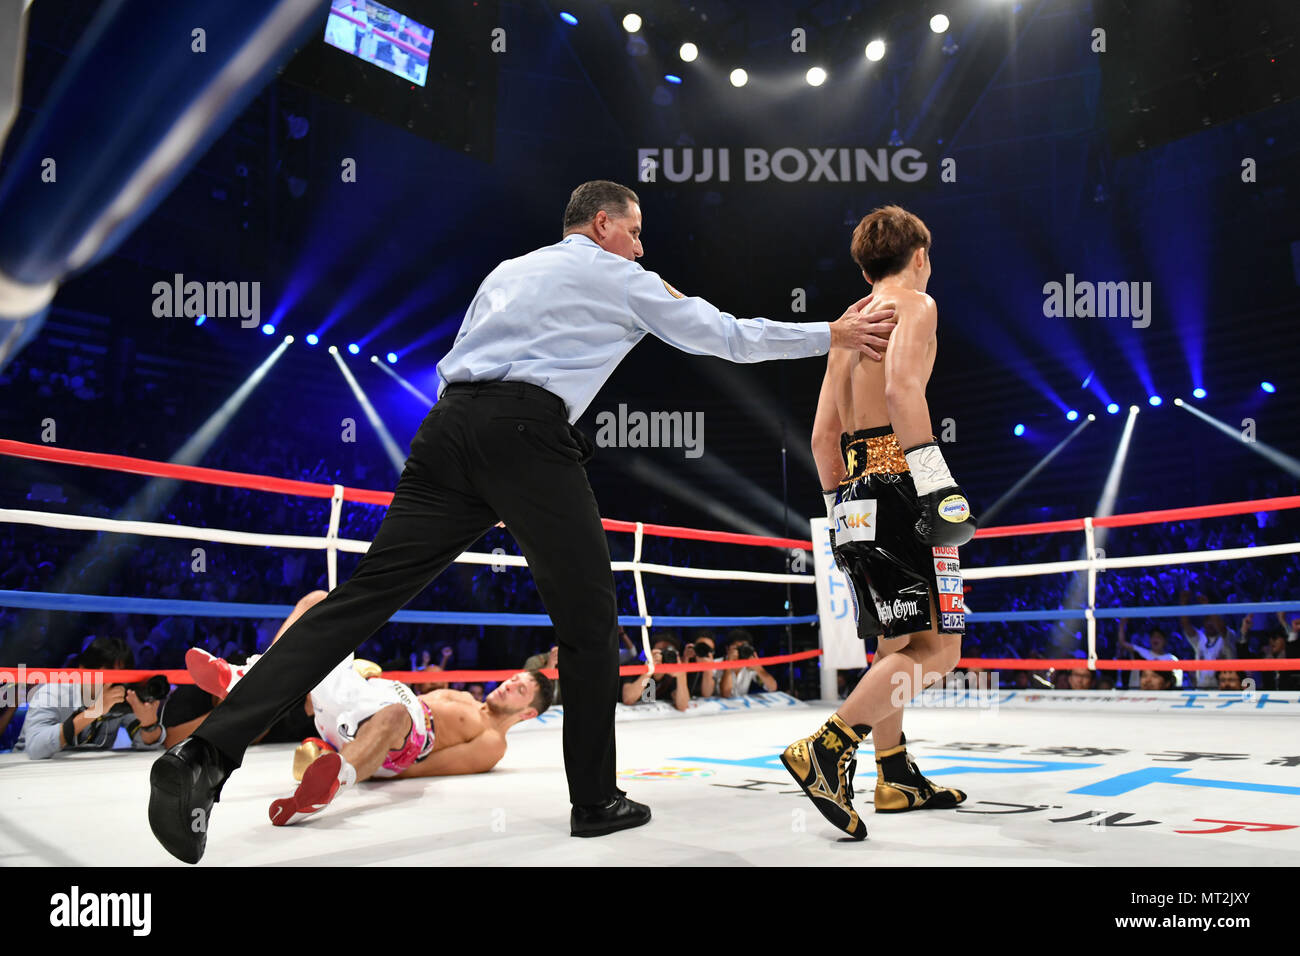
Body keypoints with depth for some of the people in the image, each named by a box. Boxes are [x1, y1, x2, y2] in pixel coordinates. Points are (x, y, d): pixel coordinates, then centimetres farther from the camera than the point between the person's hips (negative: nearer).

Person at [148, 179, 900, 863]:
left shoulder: (508, 271, 31)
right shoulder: (621, 279, 15)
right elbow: (731, 337, 19)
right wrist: (832, 335, 29)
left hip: (450, 423, 6)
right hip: (527, 433, -6)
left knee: (363, 596, 0)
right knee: (590, 615, 8)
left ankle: (206, 757, -8)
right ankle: (596, 801, 16)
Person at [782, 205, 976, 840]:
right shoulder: (915, 303, 1)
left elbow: (823, 433, 20)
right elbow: (903, 389, -19)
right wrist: (936, 478, -23)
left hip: (854, 490, 9)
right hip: (898, 481, -9)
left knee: (897, 646, 15)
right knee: (937, 647, -8)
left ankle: (897, 779, 20)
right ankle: (828, 749, -15)